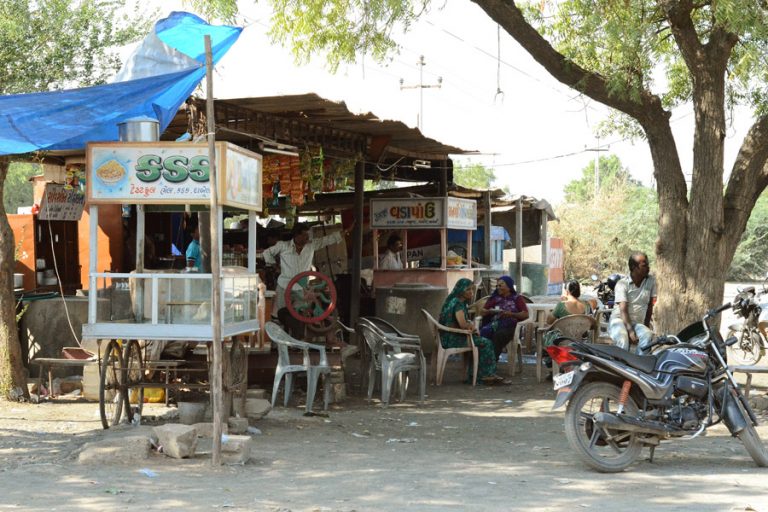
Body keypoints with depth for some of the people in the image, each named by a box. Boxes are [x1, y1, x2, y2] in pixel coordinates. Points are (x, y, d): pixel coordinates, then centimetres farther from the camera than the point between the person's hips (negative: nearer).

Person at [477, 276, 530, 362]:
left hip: (509, 325, -3)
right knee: (484, 331, -33)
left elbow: (525, 314, 4)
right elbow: (481, 311, 20)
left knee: (498, 334, -38)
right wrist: (489, 311, -2)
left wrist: (511, 314, -11)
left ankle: (493, 360, -34)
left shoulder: (517, 298, 14)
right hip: (494, 323, 3)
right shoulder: (494, 298, 24)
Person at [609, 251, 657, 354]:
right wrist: (630, 331, -27)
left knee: (648, 335, -32)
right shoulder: (622, 284, -7)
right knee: (623, 339, -37)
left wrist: (646, 326, 1)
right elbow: (623, 310, -16)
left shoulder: (651, 281, 4)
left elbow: (650, 306, 9)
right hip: (619, 320, -3)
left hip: (638, 323, 3)